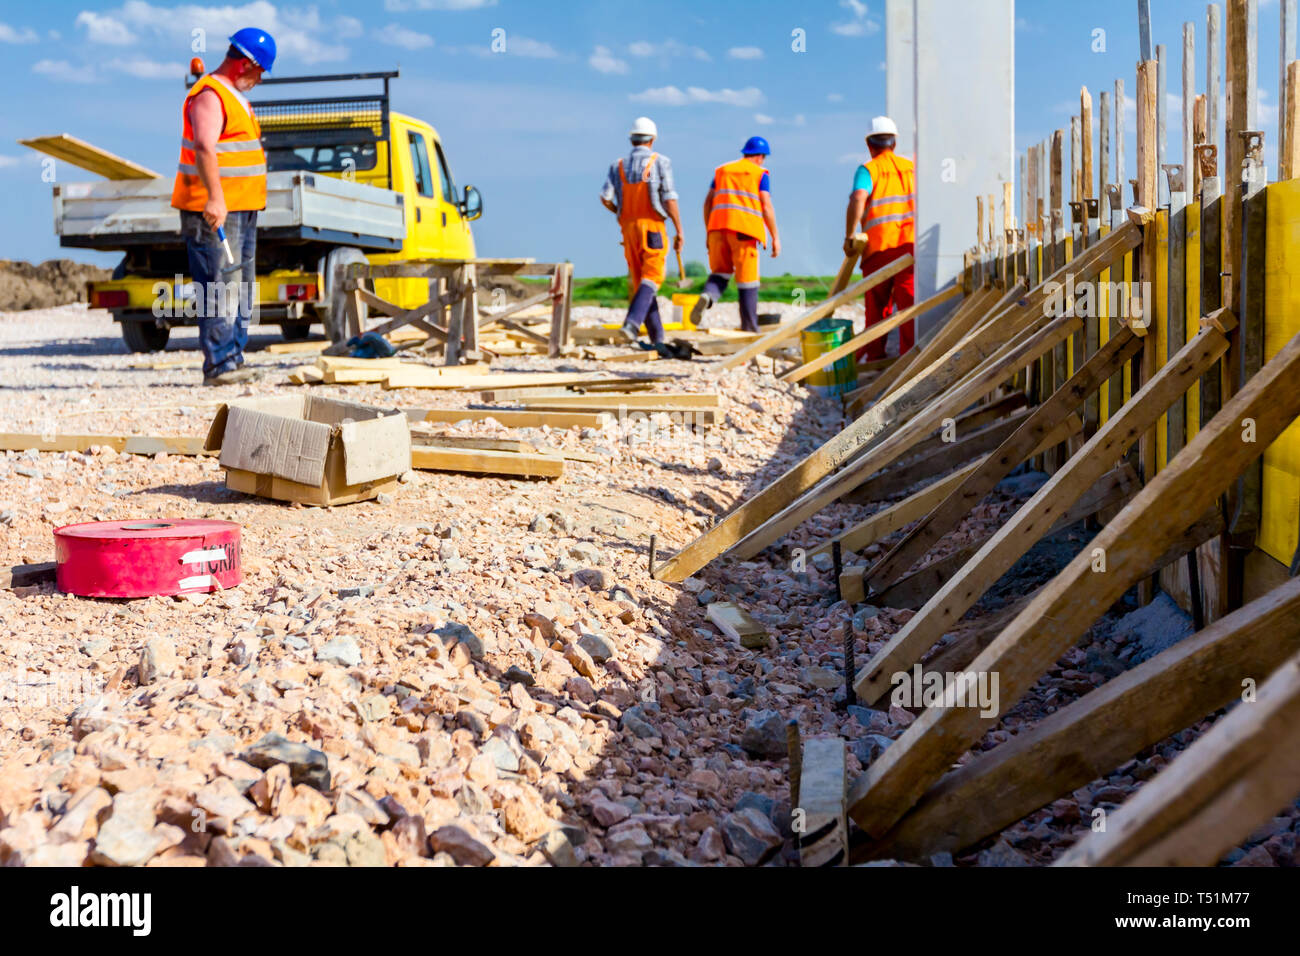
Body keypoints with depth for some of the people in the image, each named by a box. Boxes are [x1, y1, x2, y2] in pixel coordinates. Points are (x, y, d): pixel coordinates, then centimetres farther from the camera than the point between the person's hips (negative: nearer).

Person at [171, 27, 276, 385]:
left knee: (241, 289, 11)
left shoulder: (234, 96, 22)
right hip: (215, 211, -10)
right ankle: (219, 366, -12)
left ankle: (234, 360, 17)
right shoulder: (209, 96, -11)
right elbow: (204, 148, -25)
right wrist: (215, 197, -34)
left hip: (241, 210, 10)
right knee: (220, 288, -13)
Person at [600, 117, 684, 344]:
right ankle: (632, 323, -29)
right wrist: (679, 231, -4)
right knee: (651, 278, -7)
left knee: (639, 281, 10)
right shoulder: (660, 162, -2)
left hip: (628, 227, 5)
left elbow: (605, 198, -3)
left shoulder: (619, 166, 9)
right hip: (652, 226, -4)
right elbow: (669, 199, -9)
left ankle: (657, 336, 12)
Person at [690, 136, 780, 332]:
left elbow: (708, 203, 15)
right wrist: (775, 237, 2)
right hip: (745, 228, -3)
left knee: (720, 272, 13)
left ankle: (707, 296, -21)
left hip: (718, 227, 4)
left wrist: (709, 233, 19)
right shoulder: (760, 174, 7)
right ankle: (749, 327, 6)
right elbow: (766, 207, -2)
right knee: (747, 279, 3)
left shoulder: (722, 170, 20)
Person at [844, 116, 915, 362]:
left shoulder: (867, 169, 0)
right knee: (908, 304, 3)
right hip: (910, 243, 3)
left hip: (878, 246, -2)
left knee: (877, 305, 7)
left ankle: (874, 356, 13)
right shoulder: (911, 167, 13)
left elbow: (858, 198, -18)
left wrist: (849, 236, -14)